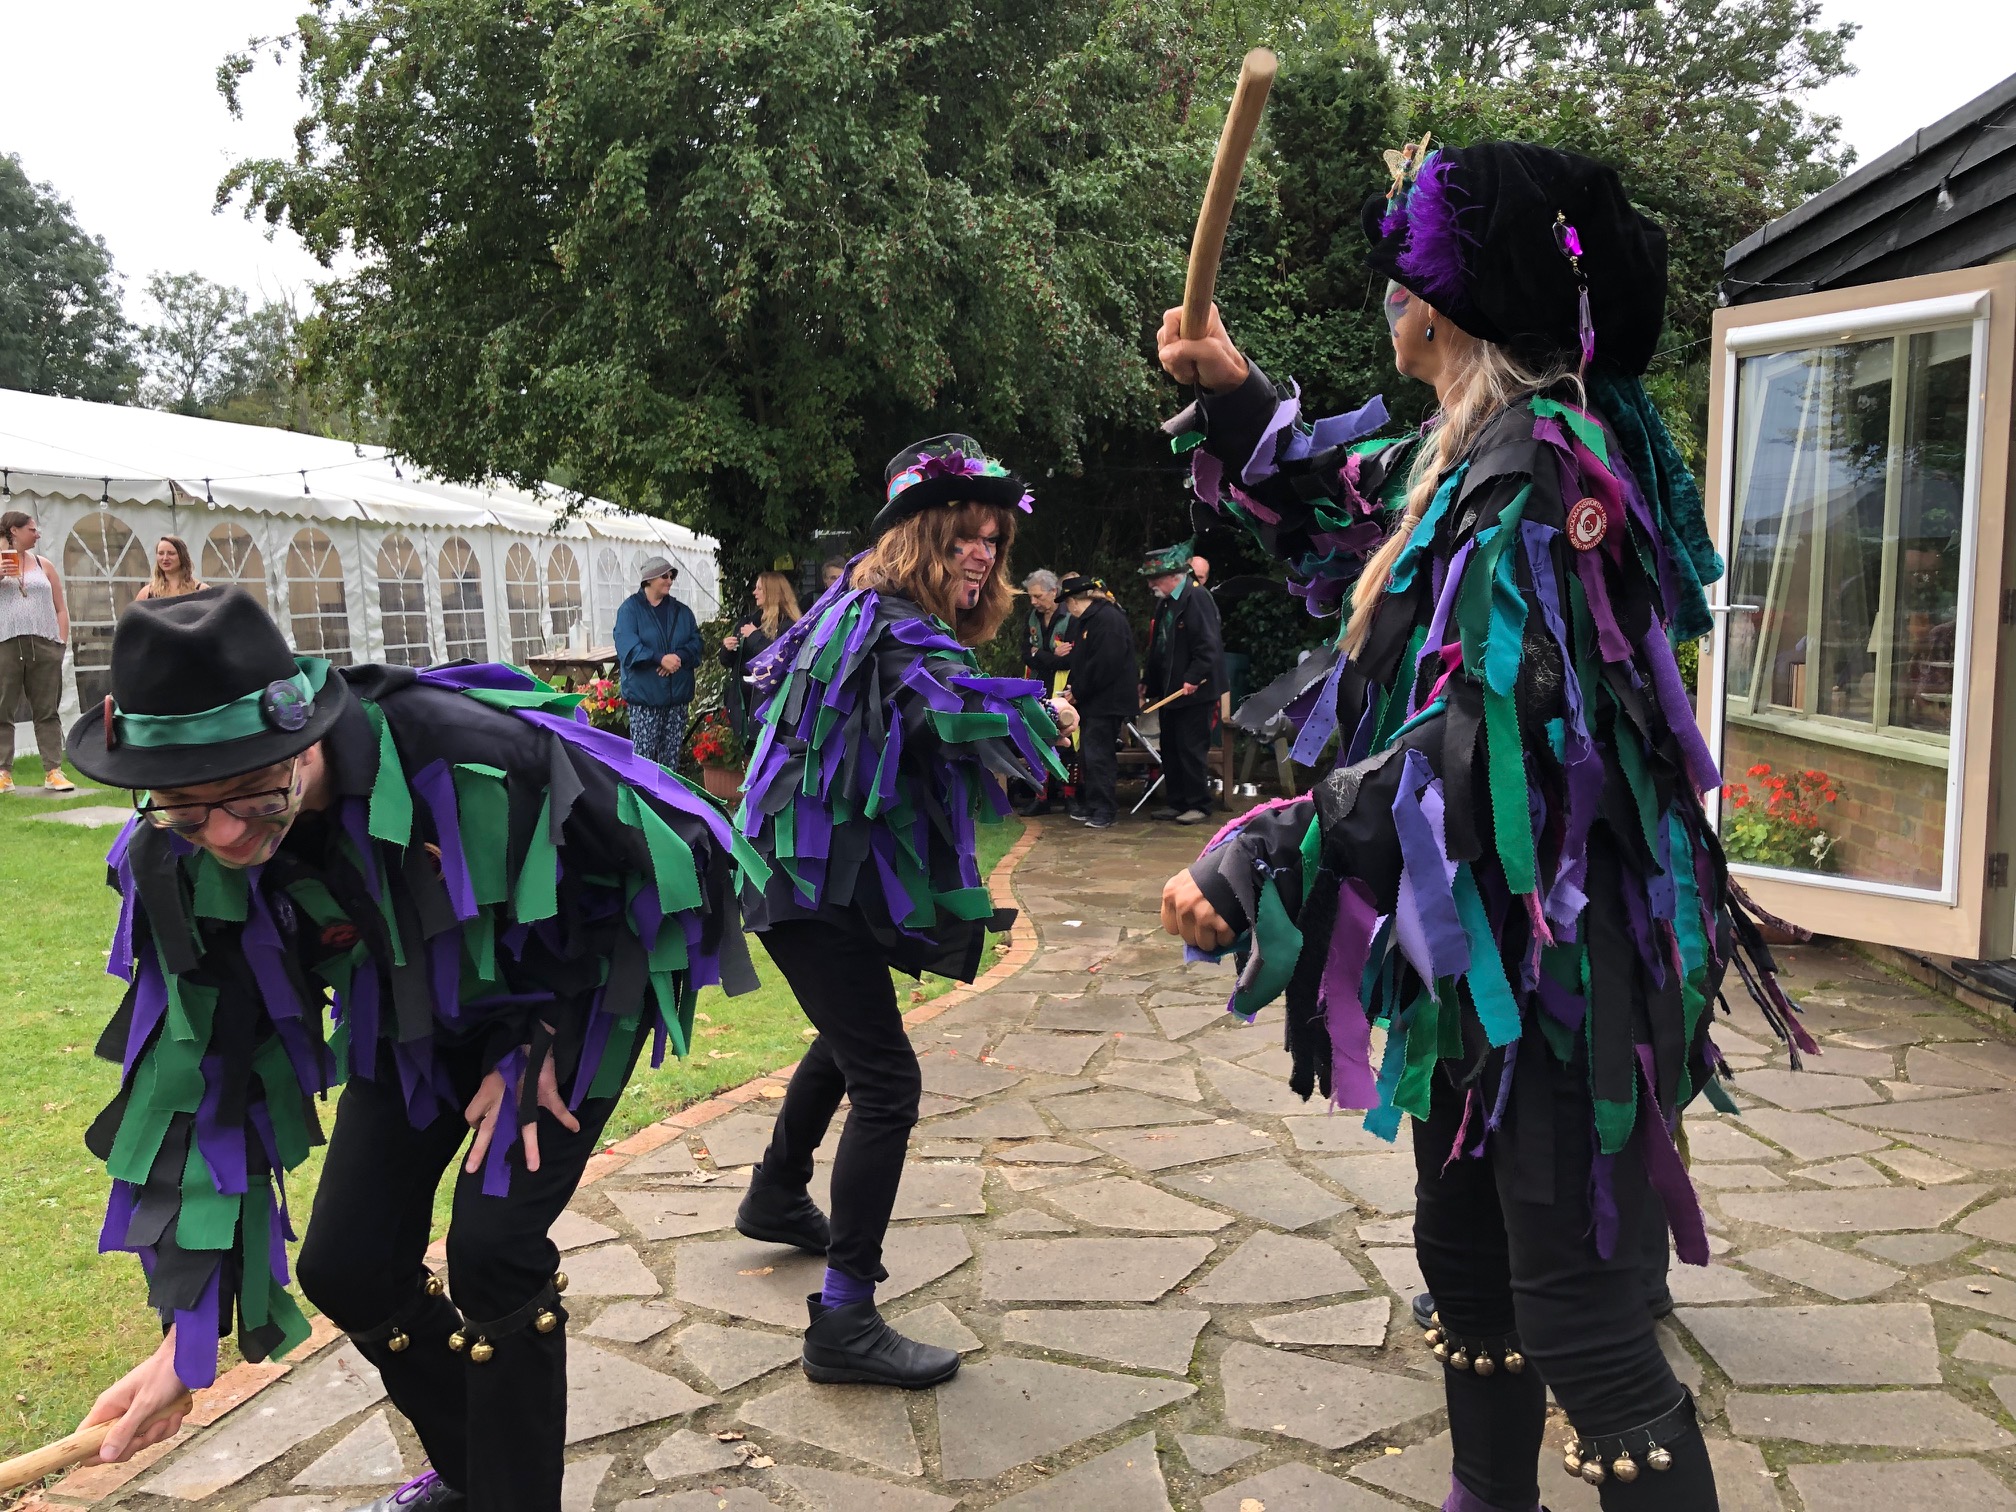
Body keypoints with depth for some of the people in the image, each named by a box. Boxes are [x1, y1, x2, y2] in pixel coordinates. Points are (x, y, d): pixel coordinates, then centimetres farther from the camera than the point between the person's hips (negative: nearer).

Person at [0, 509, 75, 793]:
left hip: (44, 646, 2)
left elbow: (60, 608, 13)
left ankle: (53, 771, 2)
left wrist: (62, 642, 3)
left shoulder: (44, 565, 14)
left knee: (47, 712, 2)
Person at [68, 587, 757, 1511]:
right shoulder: (182, 858, -22)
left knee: (491, 1249, -17)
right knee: (343, 1266, 3)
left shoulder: (468, 757, -38)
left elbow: (653, 856, -21)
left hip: (565, 993, -5)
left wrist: (544, 1038, -16)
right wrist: (190, 1327, -14)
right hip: (412, 1020, 5)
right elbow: (208, 1070, -15)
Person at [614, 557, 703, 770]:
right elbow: (627, 645, -15)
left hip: (677, 693, 5)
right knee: (643, 754, -7)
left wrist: (679, 657, -16)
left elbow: (696, 642, 5)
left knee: (672, 754, 9)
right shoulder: (630, 608, -2)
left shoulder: (681, 611, 15)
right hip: (644, 694, -5)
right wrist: (660, 658, -27)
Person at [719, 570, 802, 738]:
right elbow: (727, 661, 24)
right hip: (742, 698, 7)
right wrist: (727, 648, 1)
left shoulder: (787, 625, -5)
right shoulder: (750, 622, 17)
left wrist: (755, 636, -13)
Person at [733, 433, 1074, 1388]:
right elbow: (954, 707, -38)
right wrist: (1043, 714, -17)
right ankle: (845, 1323, -8)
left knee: (848, 1039, 29)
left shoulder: (864, 609, 12)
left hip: (817, 869, 11)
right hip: (817, 881, -11)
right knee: (885, 1082, -13)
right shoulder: (895, 626, -19)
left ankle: (777, 1200, 48)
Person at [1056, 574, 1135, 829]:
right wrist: (1072, 688, 4)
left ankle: (1105, 810, -2)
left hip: (1106, 700, -10)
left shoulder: (1108, 618, -16)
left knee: (1098, 755, -8)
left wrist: (1078, 692, -16)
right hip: (1091, 701, 10)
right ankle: (1091, 806, 21)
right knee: (1088, 754, 13)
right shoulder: (1087, 620, 17)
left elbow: (1105, 664, -23)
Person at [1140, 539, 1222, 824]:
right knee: (1170, 749, 12)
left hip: (1194, 692, -9)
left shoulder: (1197, 598, -14)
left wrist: (1193, 679, -24)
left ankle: (1199, 805, 6)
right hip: (1170, 690, 9)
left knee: (1191, 748, -4)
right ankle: (1177, 802, 22)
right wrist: (1149, 682, 18)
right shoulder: (1164, 603, 13)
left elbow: (1209, 646, -20)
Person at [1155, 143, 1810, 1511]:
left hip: (1554, 948, -10)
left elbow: (1482, 740, -28)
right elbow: (1336, 508, 30)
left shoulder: (1533, 460, -20)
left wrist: (1257, 866, -26)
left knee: (1577, 1320, -1)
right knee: (1466, 1259, 22)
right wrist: (1231, 394, 20)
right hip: (1481, 937, 10)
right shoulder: (1470, 450, 9)